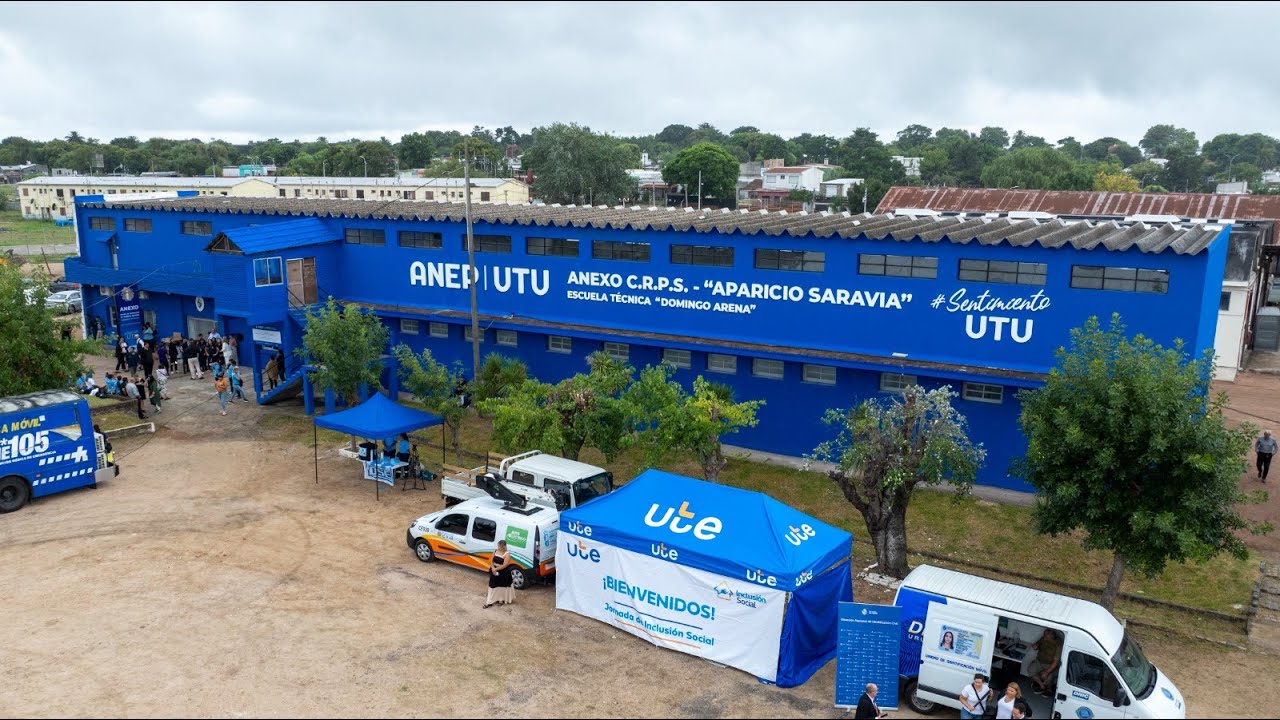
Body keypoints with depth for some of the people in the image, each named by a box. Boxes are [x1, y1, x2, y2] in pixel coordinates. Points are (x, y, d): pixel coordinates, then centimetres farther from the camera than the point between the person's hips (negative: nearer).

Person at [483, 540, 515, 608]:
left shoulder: (507, 554, -18)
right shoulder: (495, 551, 1)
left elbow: (504, 565, -22)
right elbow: (492, 561, 3)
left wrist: (496, 569, -21)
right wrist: (493, 568, -15)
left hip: (503, 573, -5)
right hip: (494, 571, 5)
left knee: (503, 587, 8)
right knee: (493, 586, 10)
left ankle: (505, 599, 27)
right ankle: (490, 601, 17)